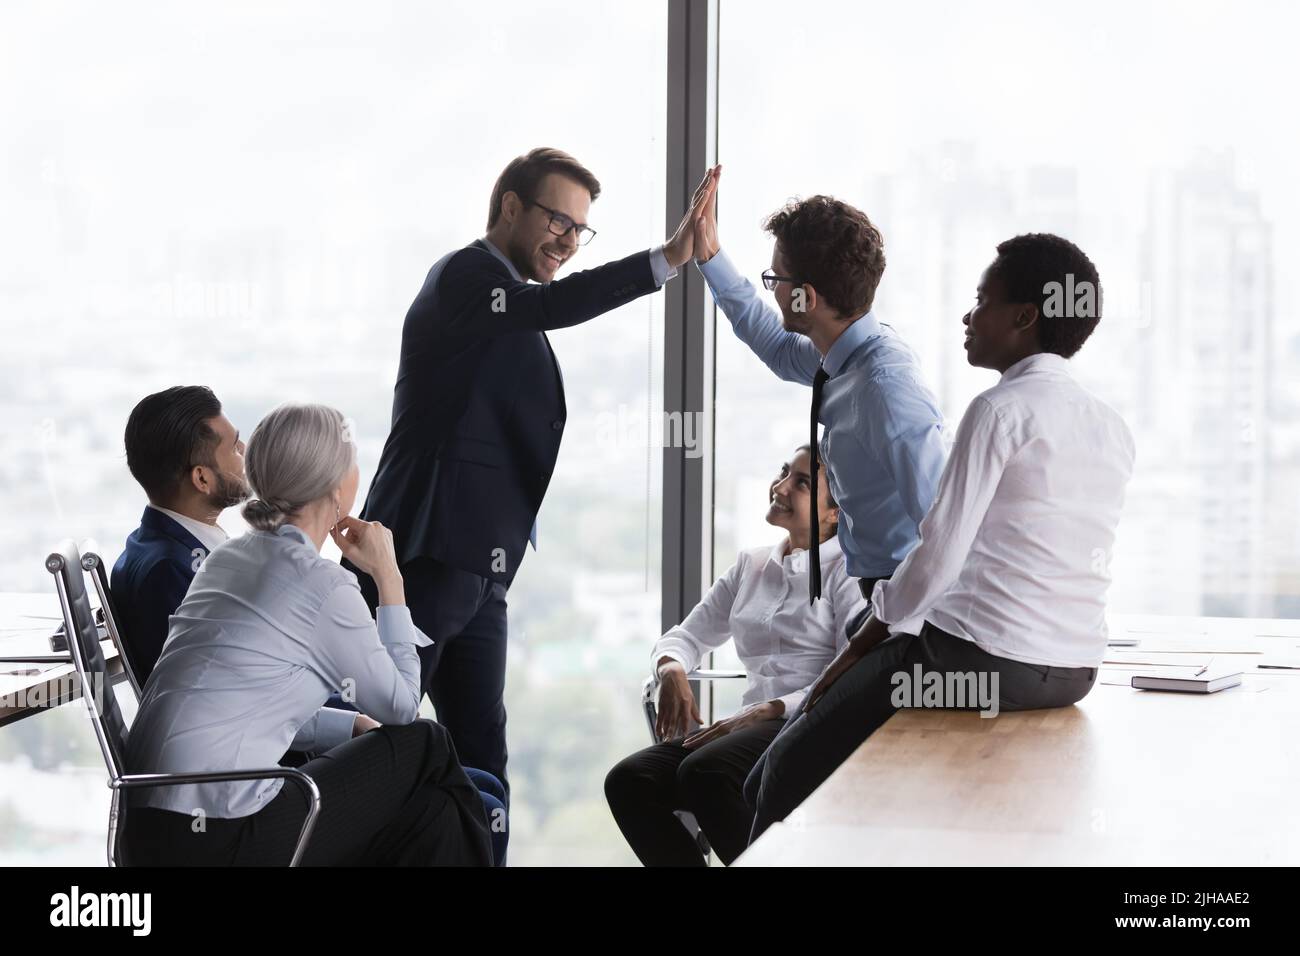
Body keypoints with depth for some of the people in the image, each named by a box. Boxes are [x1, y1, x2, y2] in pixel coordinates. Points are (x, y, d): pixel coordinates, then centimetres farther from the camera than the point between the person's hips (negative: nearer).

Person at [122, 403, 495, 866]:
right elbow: (401, 705, 1)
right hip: (219, 844, -8)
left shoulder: (228, 557, 13)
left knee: (421, 809, 18)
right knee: (424, 749, 9)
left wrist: (358, 727, 15)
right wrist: (388, 577, 4)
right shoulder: (323, 586, -11)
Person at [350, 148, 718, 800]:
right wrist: (667, 258, -35)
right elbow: (553, 304, -28)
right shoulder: (463, 275, -8)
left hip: (476, 573, 10)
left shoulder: (509, 309, 23)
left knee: (481, 757, 7)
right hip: (423, 561, -10)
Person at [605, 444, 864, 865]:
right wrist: (672, 671, -4)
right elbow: (690, 634, 21)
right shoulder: (751, 565, 20)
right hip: (754, 727, 6)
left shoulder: (847, 568, 1)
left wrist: (767, 711, -18)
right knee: (628, 781, -18)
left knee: (704, 774, -34)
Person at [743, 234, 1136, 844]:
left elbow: (938, 558, -16)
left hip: (985, 659, -9)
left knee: (791, 772, 7)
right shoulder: (1112, 428, 12)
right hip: (1073, 671, 9)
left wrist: (859, 648, -2)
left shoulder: (1000, 410, -12)